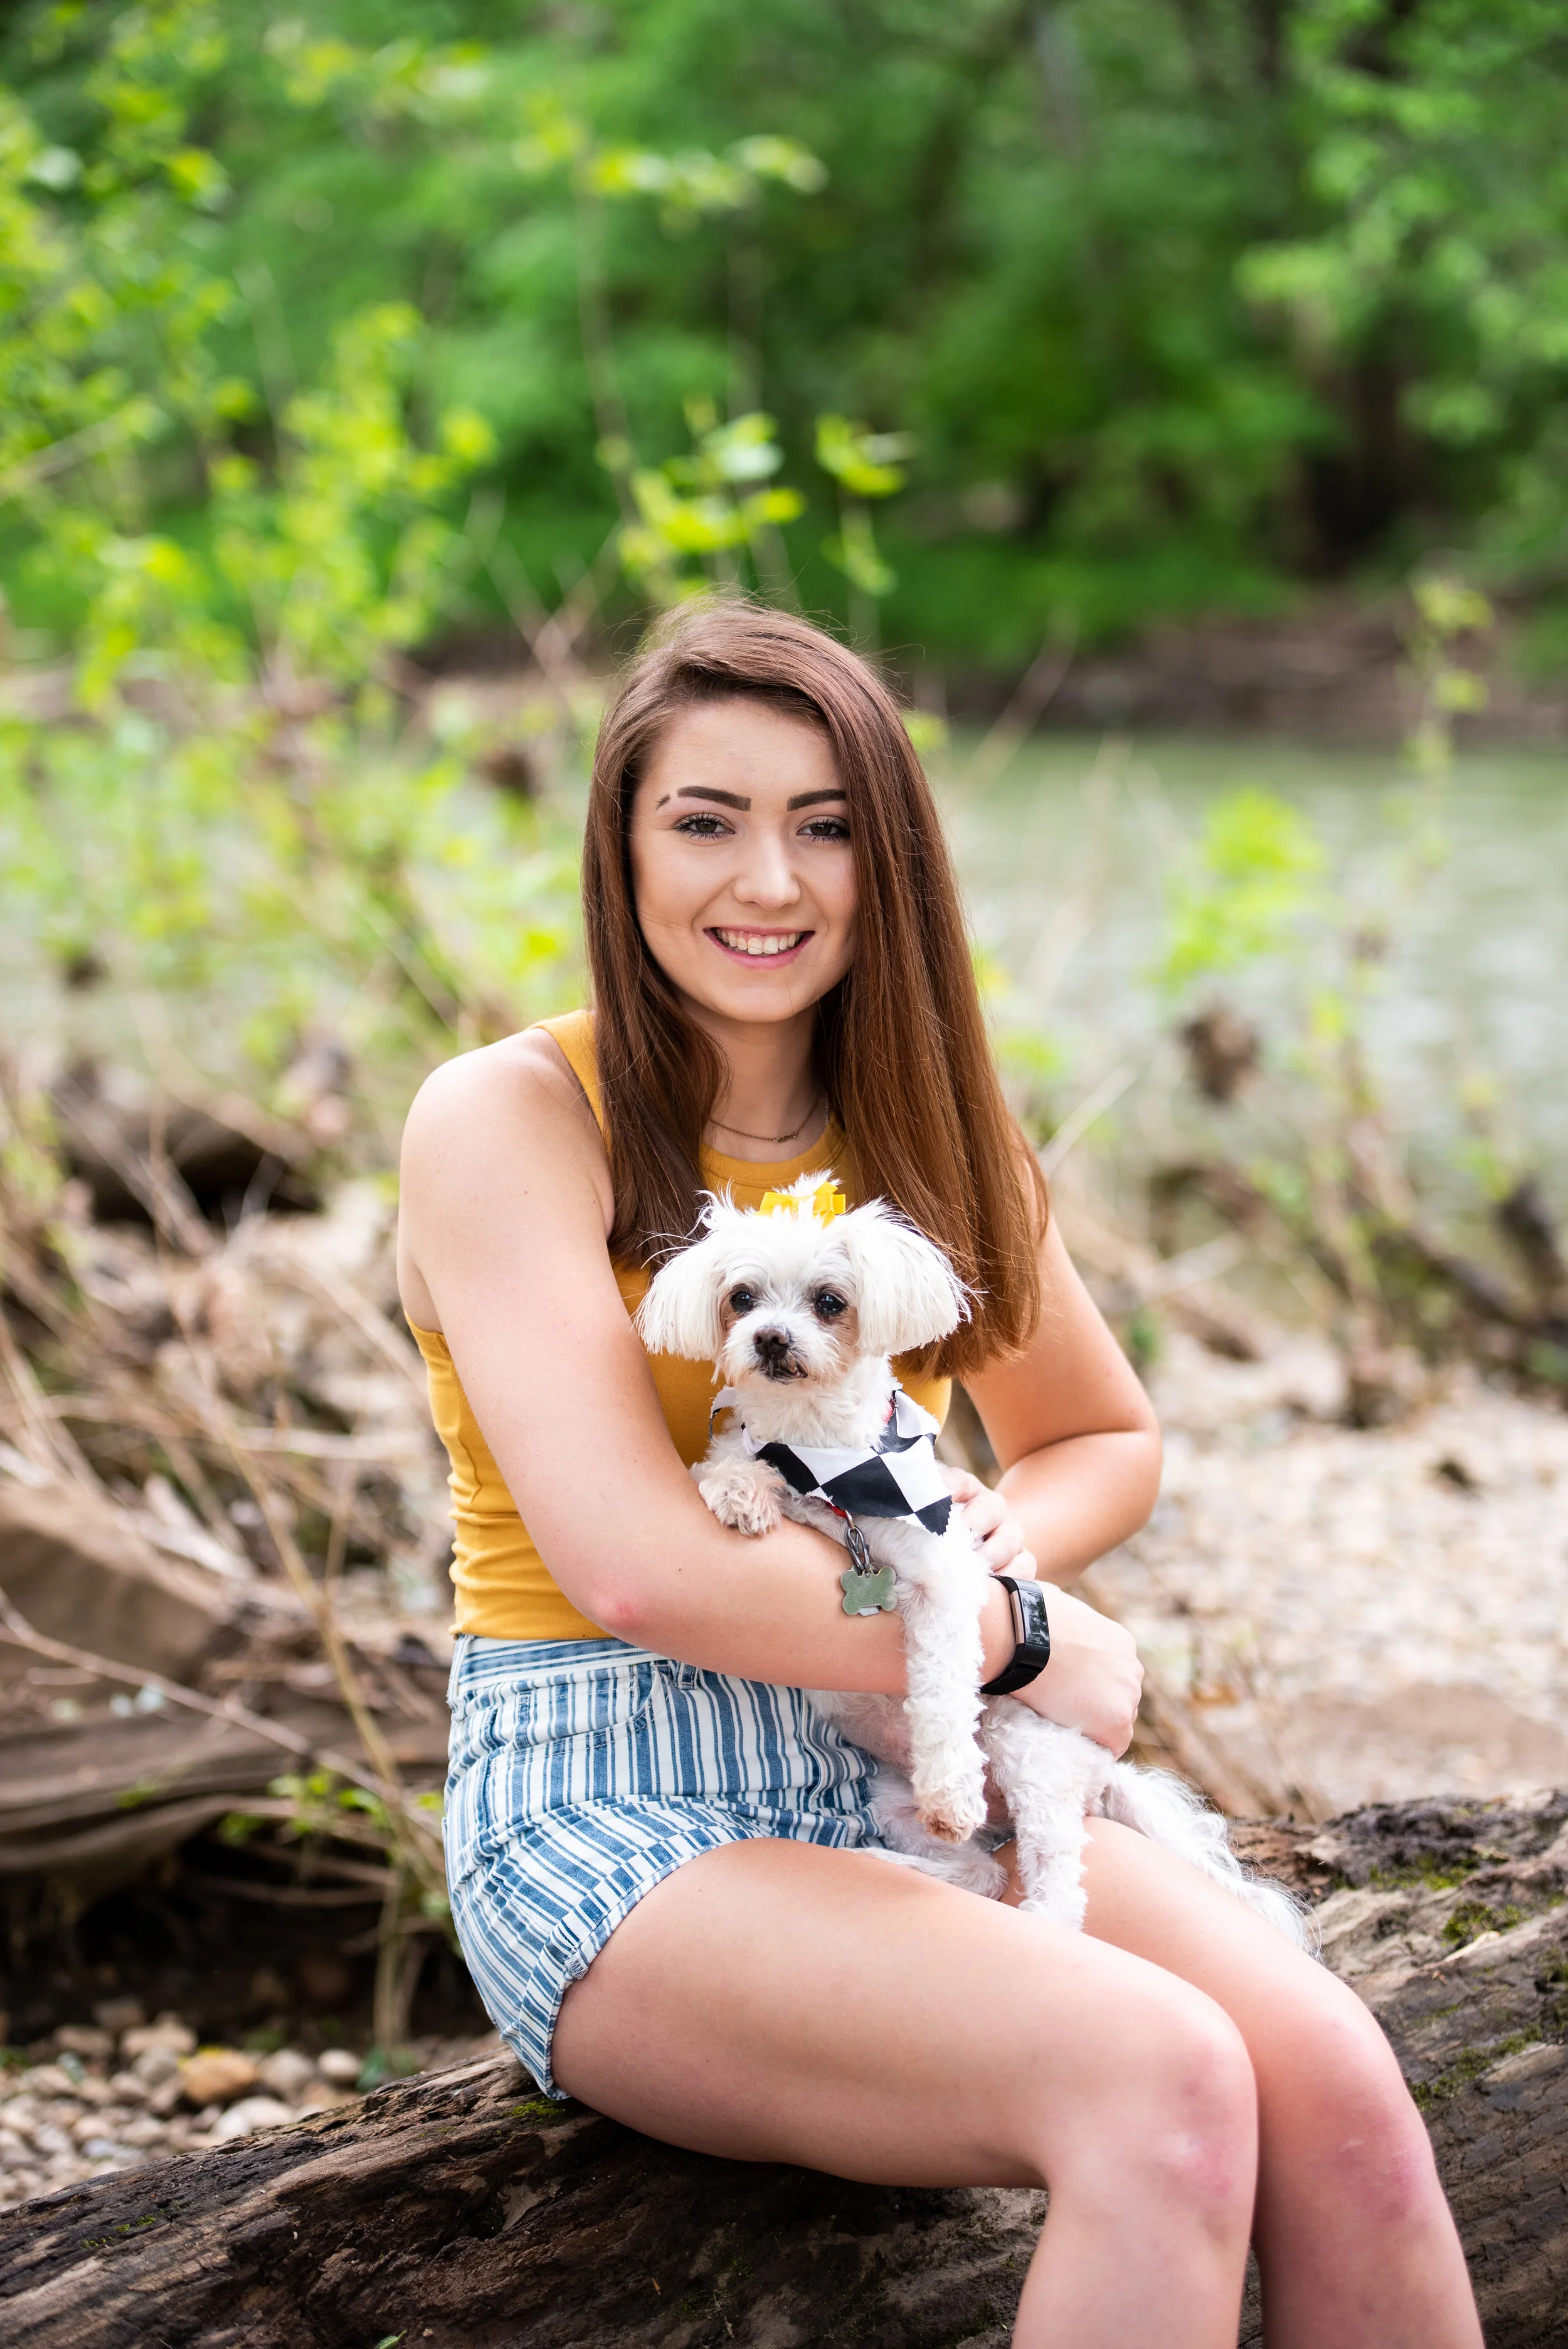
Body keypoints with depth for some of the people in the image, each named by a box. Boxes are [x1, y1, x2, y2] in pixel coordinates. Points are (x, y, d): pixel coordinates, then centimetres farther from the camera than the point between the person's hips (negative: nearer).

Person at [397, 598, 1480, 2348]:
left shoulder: (919, 1124, 11)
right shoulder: (504, 1121, -8)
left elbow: (1111, 1440, 24)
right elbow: (639, 1570, -18)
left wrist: (998, 1540, 0)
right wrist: (1015, 1645, -10)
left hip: (897, 1779, 5)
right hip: (605, 1824, -5)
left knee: (1329, 2076, -23)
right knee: (1160, 2082, -31)